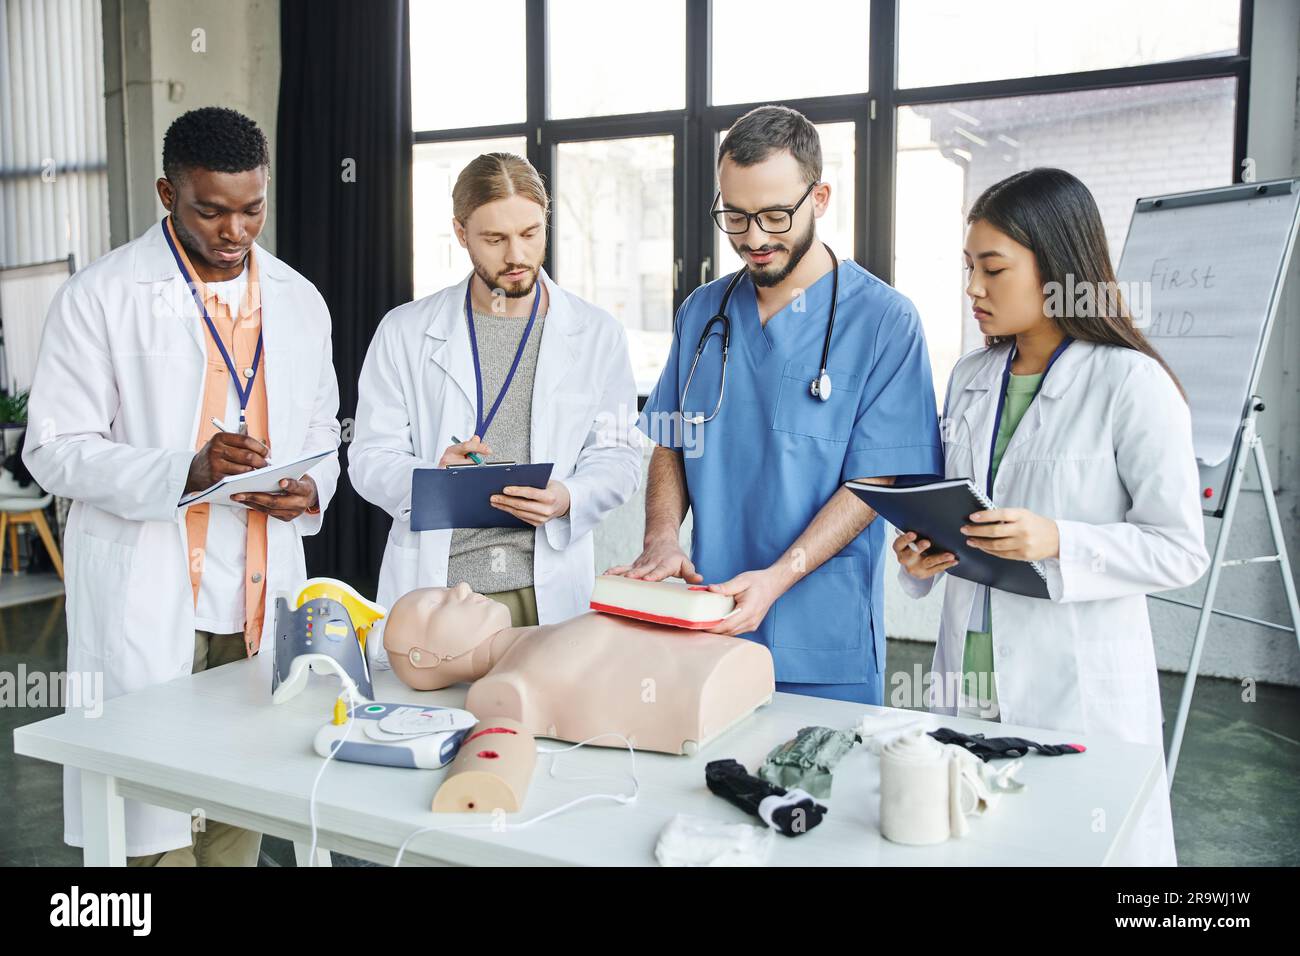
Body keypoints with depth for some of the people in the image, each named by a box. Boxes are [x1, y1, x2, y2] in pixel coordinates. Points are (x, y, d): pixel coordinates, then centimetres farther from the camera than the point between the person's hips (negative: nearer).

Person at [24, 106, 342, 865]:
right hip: (145, 602, -4)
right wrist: (187, 473, -22)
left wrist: (310, 490, -5)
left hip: (260, 600, 4)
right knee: (153, 822, 0)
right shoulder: (102, 297, -3)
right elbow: (56, 451, -6)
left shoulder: (300, 303, 11)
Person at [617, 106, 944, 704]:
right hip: (706, 625, 4)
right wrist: (661, 540, -8)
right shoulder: (701, 312, 8)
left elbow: (874, 480, -12)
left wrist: (776, 578, -23)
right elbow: (670, 445, 11)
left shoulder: (884, 320, -7)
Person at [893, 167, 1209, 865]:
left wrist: (1057, 544, -23)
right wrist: (921, 553, -2)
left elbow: (1181, 550, -10)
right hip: (971, 676, 6)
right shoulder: (969, 379, 9)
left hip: (1078, 688, -5)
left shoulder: (1132, 382, -10)